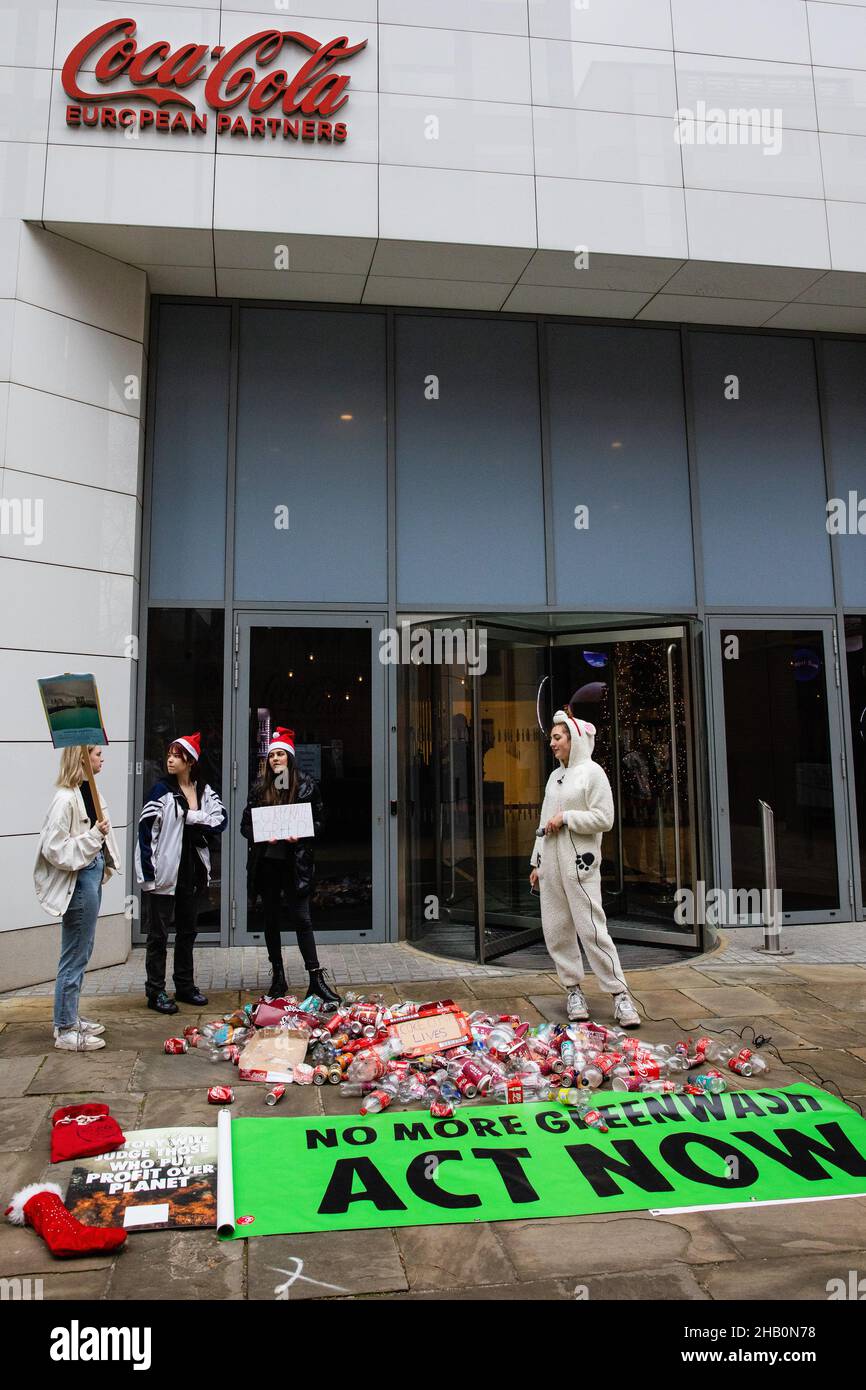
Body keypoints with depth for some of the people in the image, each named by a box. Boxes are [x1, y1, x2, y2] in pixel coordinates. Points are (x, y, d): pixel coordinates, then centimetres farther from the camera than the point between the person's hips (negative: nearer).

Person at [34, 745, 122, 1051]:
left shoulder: (88, 792, 8)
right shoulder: (65, 799, -19)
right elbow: (54, 849, -21)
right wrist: (94, 836, -25)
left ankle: (70, 1018, 30)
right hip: (77, 880, -10)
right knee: (74, 956, 0)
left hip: (92, 876, 10)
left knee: (82, 953, 18)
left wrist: (105, 865, 17)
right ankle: (65, 1031, 11)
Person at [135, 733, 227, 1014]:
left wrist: (194, 819, -14)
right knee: (159, 934, 3)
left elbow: (221, 819, 1)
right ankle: (155, 992, 11)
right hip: (164, 873, -6)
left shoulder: (204, 790, 7)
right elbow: (146, 830, -12)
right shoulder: (161, 790, -8)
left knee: (188, 930, 16)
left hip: (193, 871, 6)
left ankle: (185, 986, 28)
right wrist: (148, 873, -18)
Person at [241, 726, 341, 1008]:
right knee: (271, 919, 11)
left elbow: (319, 821, 1)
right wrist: (261, 836, -11)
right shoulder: (260, 787, 7)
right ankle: (278, 977, 23)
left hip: (295, 861, -3)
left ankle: (316, 978, 0)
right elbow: (245, 824, 9)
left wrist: (301, 835, -16)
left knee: (301, 918, -5)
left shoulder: (306, 785, 0)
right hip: (266, 861, 3)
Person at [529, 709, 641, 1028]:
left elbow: (604, 819, -11)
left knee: (592, 928, -10)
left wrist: (566, 817, -13)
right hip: (551, 864, 7)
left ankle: (620, 995, -2)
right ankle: (574, 990, 16)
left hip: (579, 864, -7)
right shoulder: (555, 776, 17)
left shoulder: (592, 772, -3)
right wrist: (537, 862, 18)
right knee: (555, 930, 5)